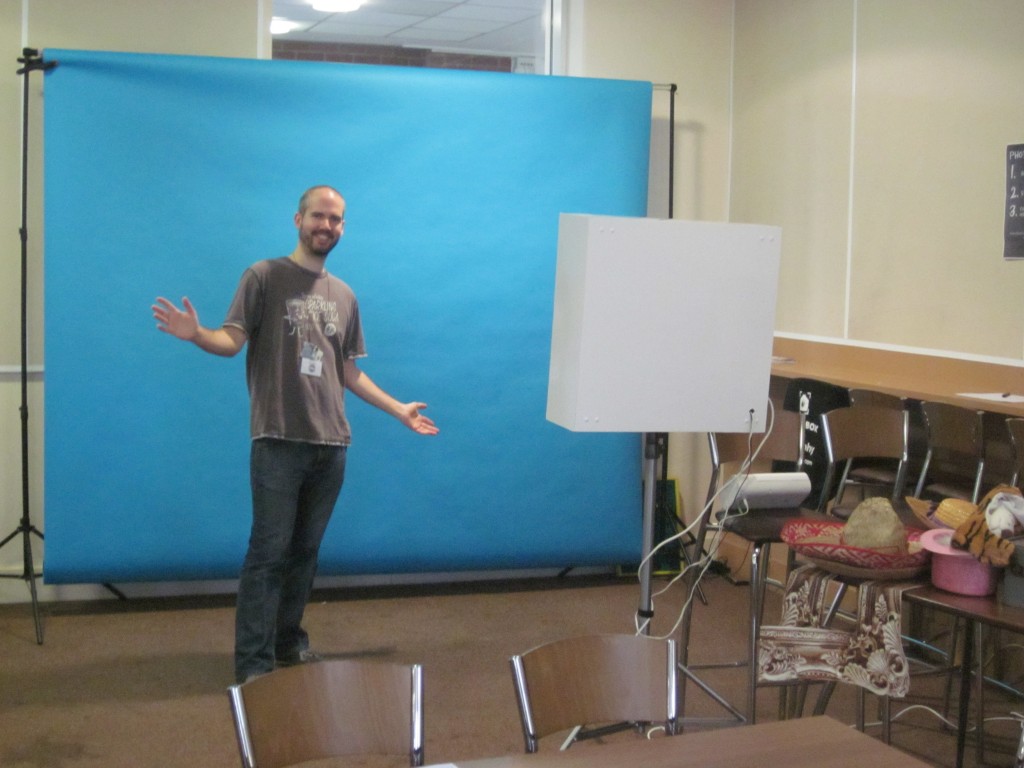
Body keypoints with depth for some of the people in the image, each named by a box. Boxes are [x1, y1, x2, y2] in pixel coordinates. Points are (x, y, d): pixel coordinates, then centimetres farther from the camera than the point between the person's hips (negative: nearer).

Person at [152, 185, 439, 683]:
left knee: (305, 550, 10)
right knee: (269, 551, -7)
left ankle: (288, 643, 22)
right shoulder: (264, 277, 2)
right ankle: (253, 663, -4)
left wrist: (400, 411, 21)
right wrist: (197, 335, -27)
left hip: (331, 444, 5)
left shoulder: (344, 297, 17)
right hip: (279, 440, -5)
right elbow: (232, 340, -6)